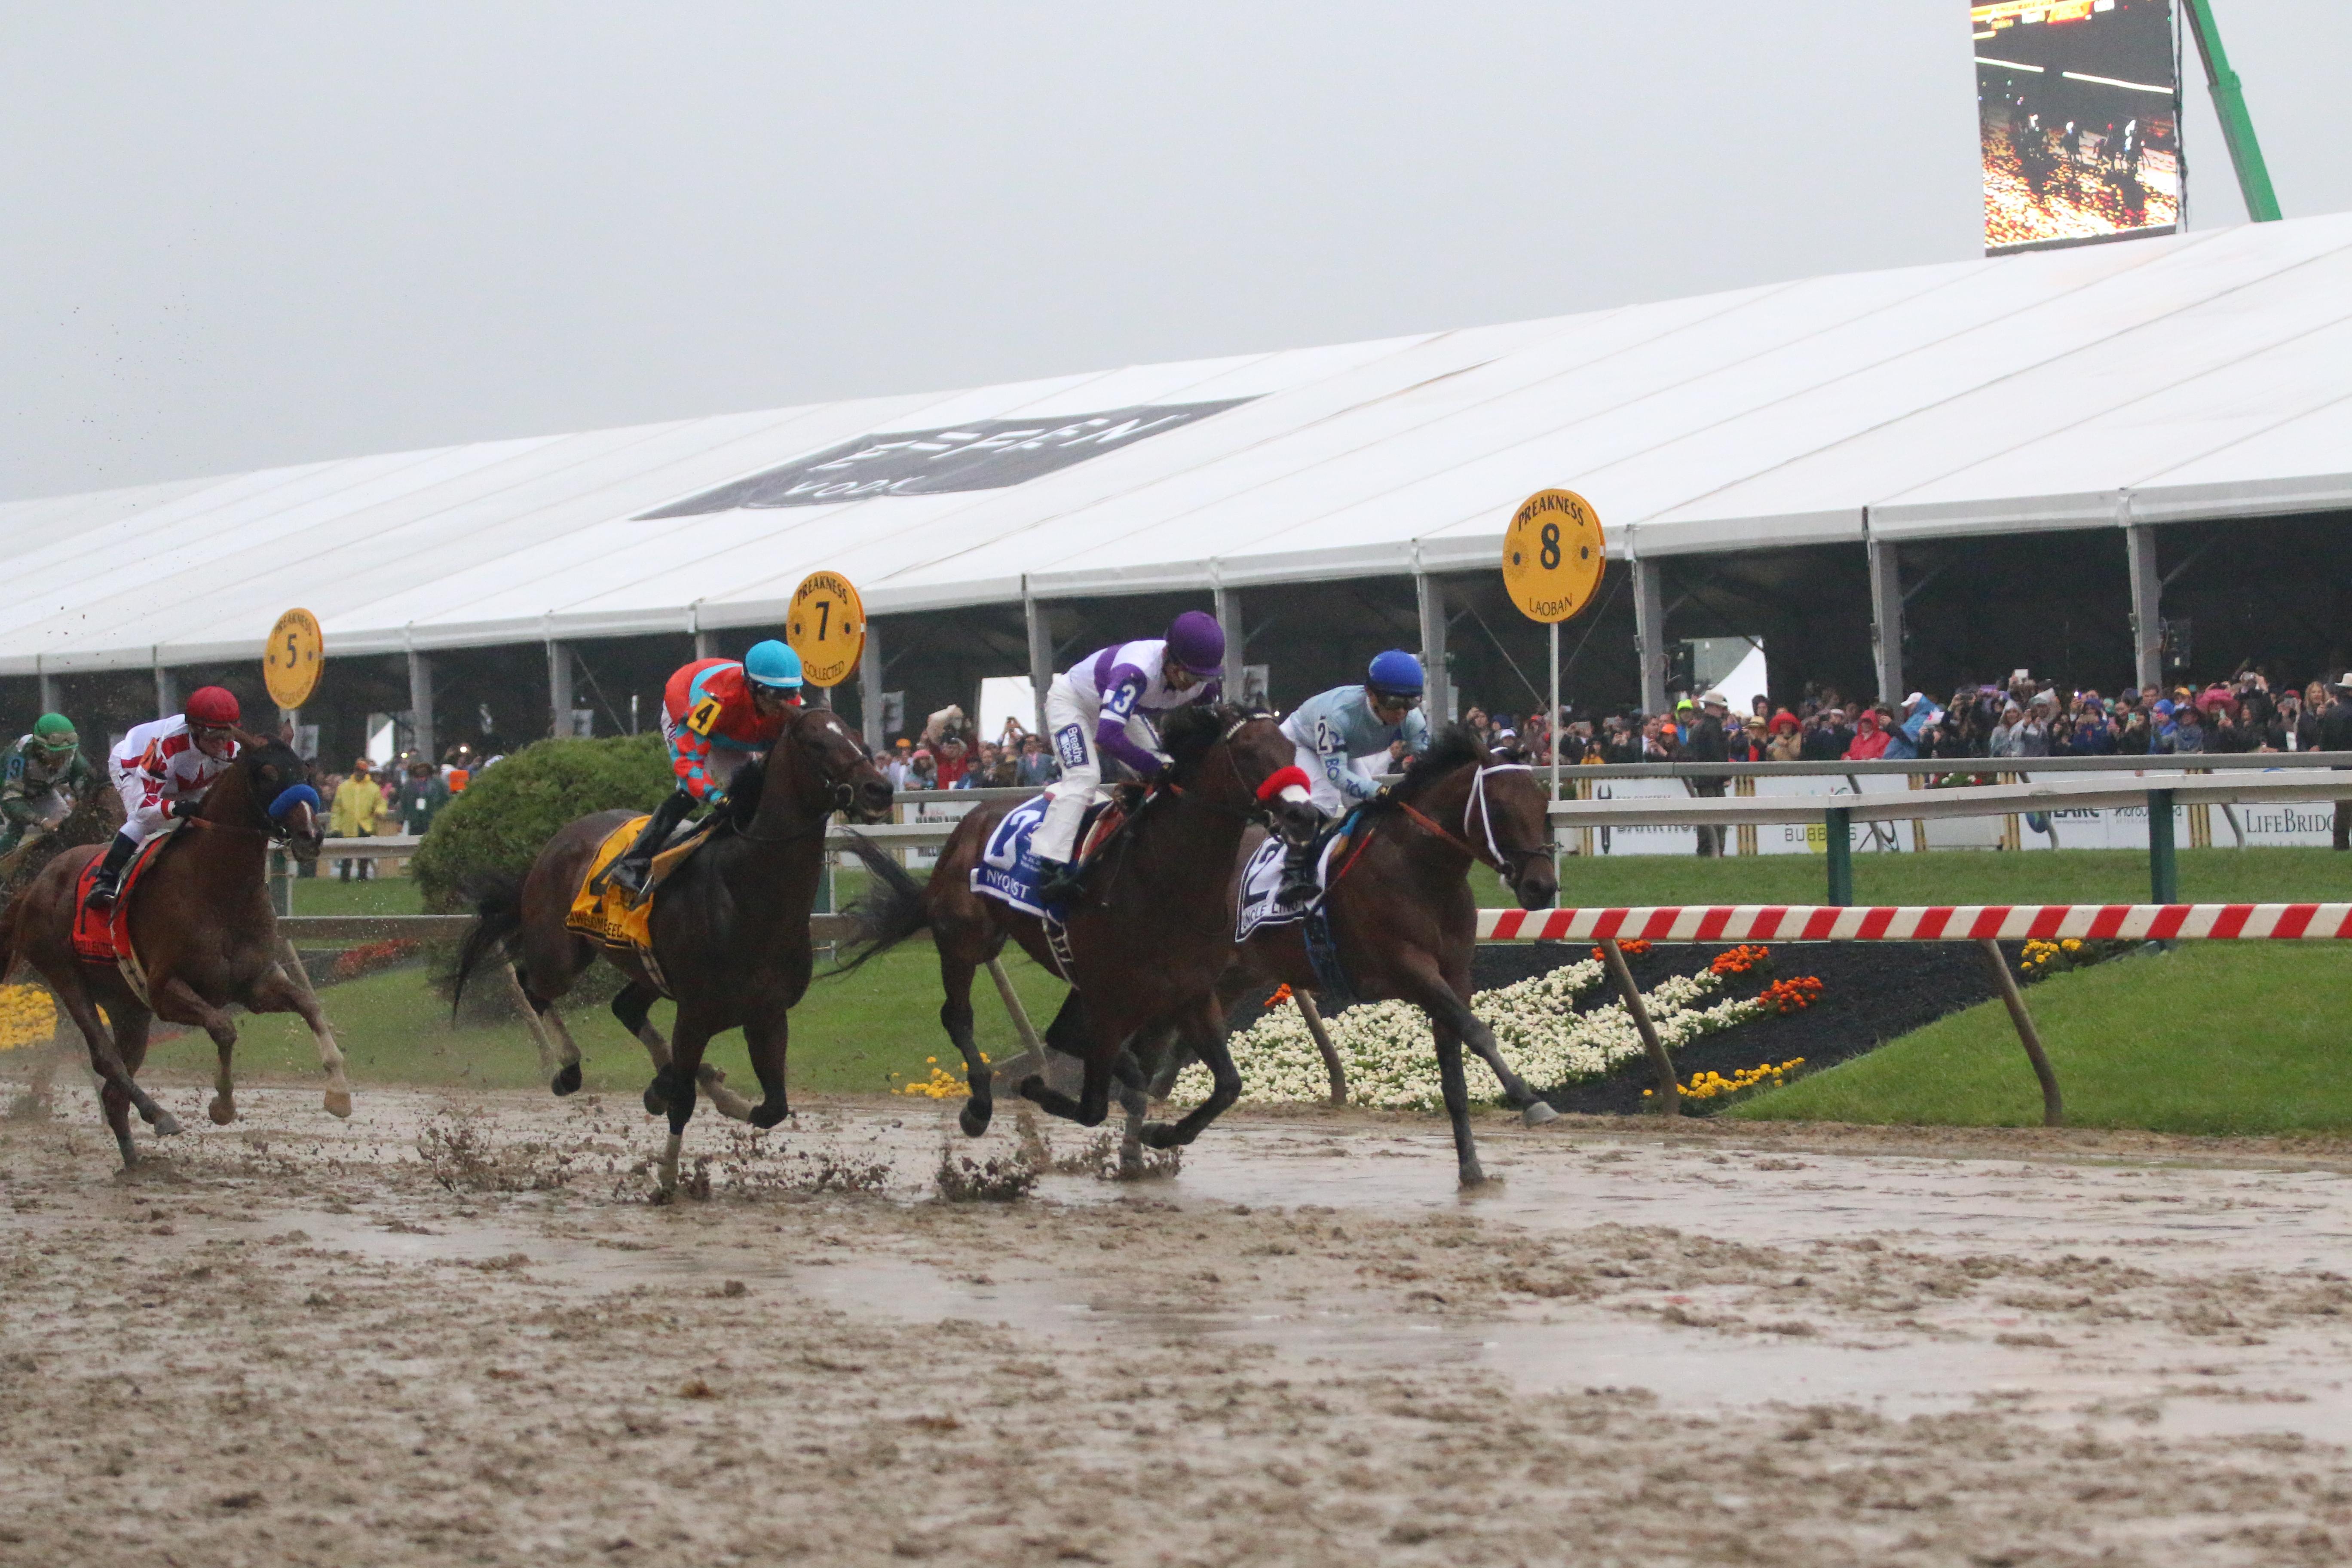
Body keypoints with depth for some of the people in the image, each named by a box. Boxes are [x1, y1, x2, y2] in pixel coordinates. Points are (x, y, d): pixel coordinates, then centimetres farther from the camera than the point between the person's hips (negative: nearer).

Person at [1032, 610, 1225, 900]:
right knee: (1084, 776, -24)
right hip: (1070, 700, -8)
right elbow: (1108, 736, -49)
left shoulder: (1203, 683, -22)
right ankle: (1051, 867, -29)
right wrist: (1155, 768, -40)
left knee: (1166, 771, 1)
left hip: (1117, 708, 8)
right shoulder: (1137, 670, -45)